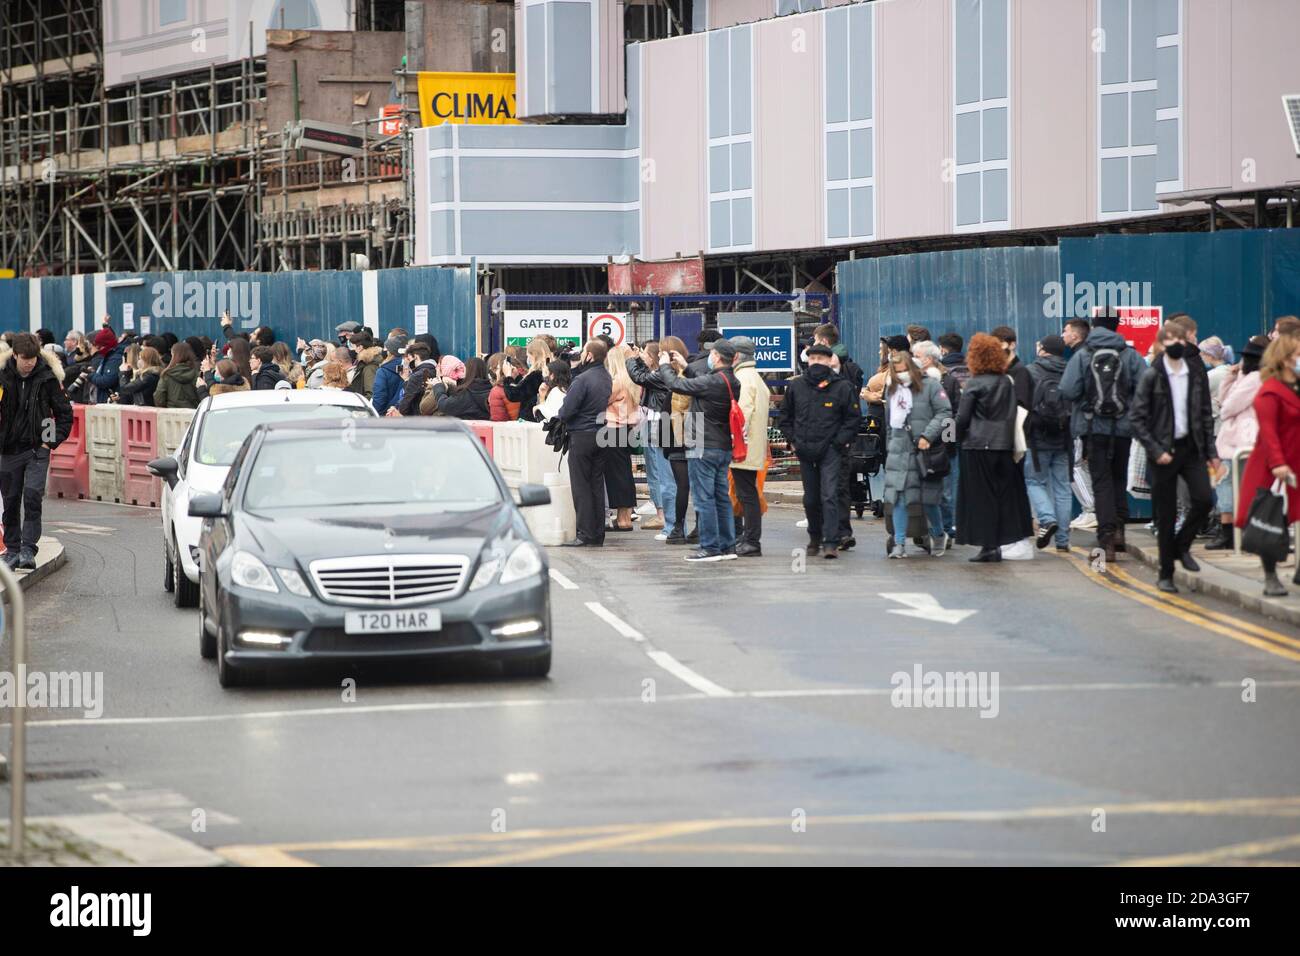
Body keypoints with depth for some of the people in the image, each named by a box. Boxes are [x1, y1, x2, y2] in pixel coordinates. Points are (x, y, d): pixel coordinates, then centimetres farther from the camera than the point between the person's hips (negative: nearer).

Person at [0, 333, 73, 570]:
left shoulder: (48, 377, -6)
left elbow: (65, 413, 4)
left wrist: (52, 442, -3)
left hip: (37, 450, -2)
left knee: (33, 497, -14)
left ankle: (28, 549, -14)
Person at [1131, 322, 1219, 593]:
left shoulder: (1197, 376, 7)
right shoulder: (1151, 377, -4)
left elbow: (1206, 416, 12)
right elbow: (1138, 419, -7)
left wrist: (1211, 451, 5)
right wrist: (1155, 451, -15)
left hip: (1191, 448, 3)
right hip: (1164, 451, -3)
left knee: (1204, 499, -16)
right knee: (1166, 516, 1)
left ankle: (1182, 545, 10)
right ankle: (1166, 574, 11)